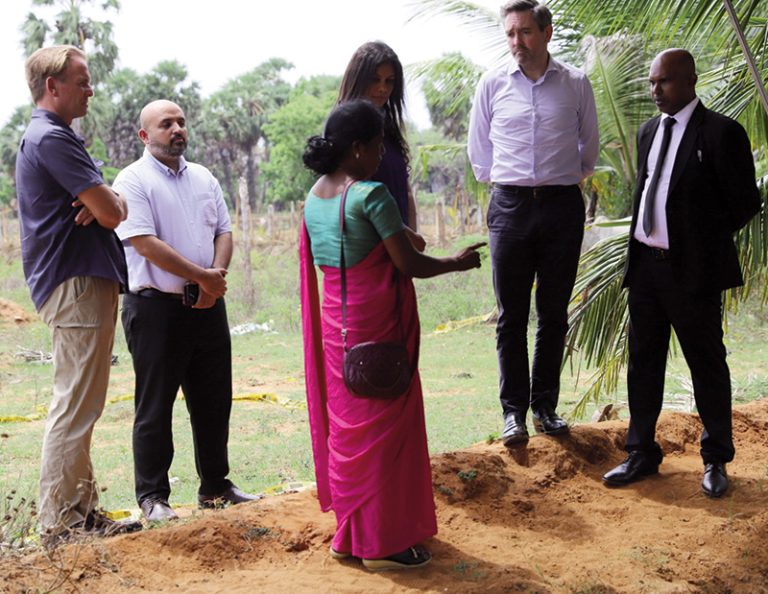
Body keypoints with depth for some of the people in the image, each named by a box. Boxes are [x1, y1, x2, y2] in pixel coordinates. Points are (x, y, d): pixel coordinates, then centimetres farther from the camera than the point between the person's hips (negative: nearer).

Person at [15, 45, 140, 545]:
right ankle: (60, 523, -3)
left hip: (88, 284, 11)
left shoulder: (58, 137, 20)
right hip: (76, 284, -11)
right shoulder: (52, 139, -14)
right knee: (75, 407, -8)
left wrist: (105, 203, -10)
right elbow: (111, 212, -20)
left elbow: (116, 207, 14)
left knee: (81, 406, 14)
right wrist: (108, 204, 4)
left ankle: (83, 511, 22)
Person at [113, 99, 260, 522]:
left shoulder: (204, 179, 14)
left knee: (214, 401, 12)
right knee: (155, 407, 1)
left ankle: (215, 487, 24)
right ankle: (152, 496, 10)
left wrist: (216, 276, -8)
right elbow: (146, 244, -16)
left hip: (206, 305, 6)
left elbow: (224, 232, 11)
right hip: (156, 308, -6)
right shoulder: (133, 180, -7)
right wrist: (203, 276, -14)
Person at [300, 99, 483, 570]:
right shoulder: (372, 195, -19)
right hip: (376, 328, -8)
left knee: (346, 422, 17)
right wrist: (457, 262, -1)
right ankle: (382, 541, 11)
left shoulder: (314, 197, 5)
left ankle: (350, 532, 28)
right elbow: (410, 264, -18)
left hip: (335, 327, 8)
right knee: (383, 425, 3)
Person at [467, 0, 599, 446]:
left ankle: (546, 405, 17)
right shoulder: (493, 84, 4)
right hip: (510, 205, 0)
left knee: (554, 313, 7)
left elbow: (589, 145, 17)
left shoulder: (575, 84, 3)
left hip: (562, 205, 0)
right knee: (512, 315, 1)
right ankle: (514, 410, 7)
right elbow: (478, 149, 17)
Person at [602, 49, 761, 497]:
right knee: (644, 362, 13)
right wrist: (640, 240, 10)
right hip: (646, 264, 7)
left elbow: (746, 202, -7)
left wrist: (704, 240, -3)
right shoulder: (649, 131, 12)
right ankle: (642, 455, 26)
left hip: (692, 270, -7)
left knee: (707, 364, 6)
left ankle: (716, 461, 20)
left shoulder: (721, 133, -10)